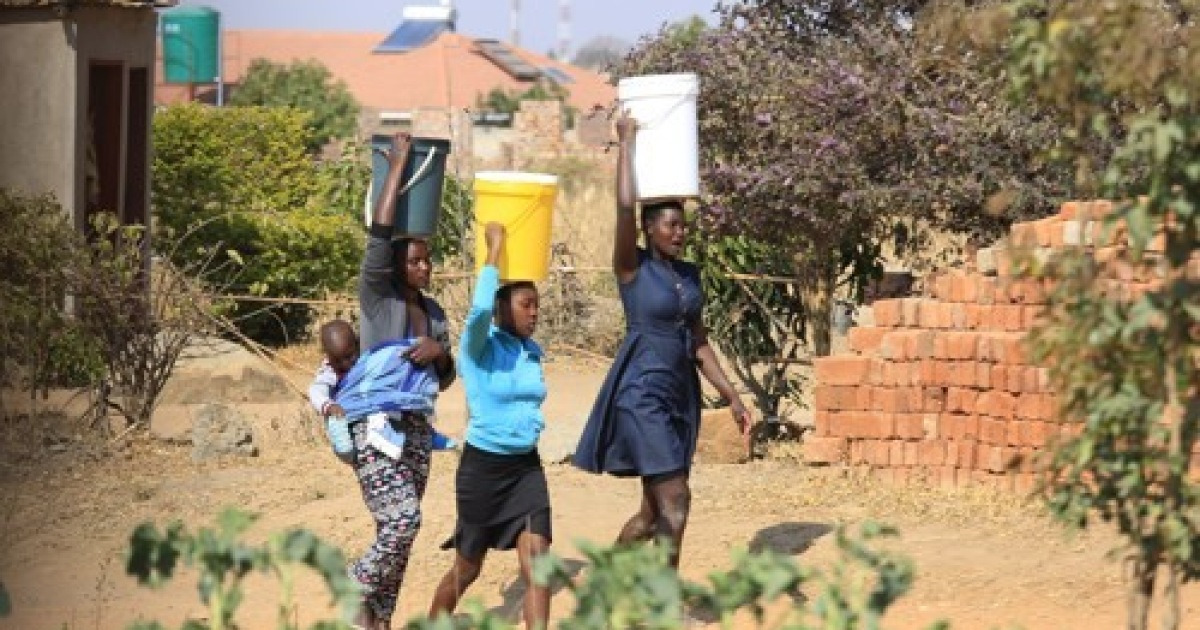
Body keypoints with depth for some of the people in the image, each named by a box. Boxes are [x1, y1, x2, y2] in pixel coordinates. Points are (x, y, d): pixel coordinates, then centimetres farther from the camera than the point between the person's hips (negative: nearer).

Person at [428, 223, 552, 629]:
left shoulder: (532, 352, 5)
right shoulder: (479, 347, -14)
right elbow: (479, 310, -33)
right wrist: (495, 248, -28)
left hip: (526, 467, 5)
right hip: (482, 466, -5)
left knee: (537, 563, -11)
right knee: (467, 568, 9)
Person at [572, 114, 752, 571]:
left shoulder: (689, 274, 12)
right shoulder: (633, 268, -7)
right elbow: (625, 206, -21)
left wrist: (731, 396, 13)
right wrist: (626, 142, -14)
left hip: (680, 396, 7)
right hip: (642, 395, -7)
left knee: (655, 510, 12)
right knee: (675, 502, -15)